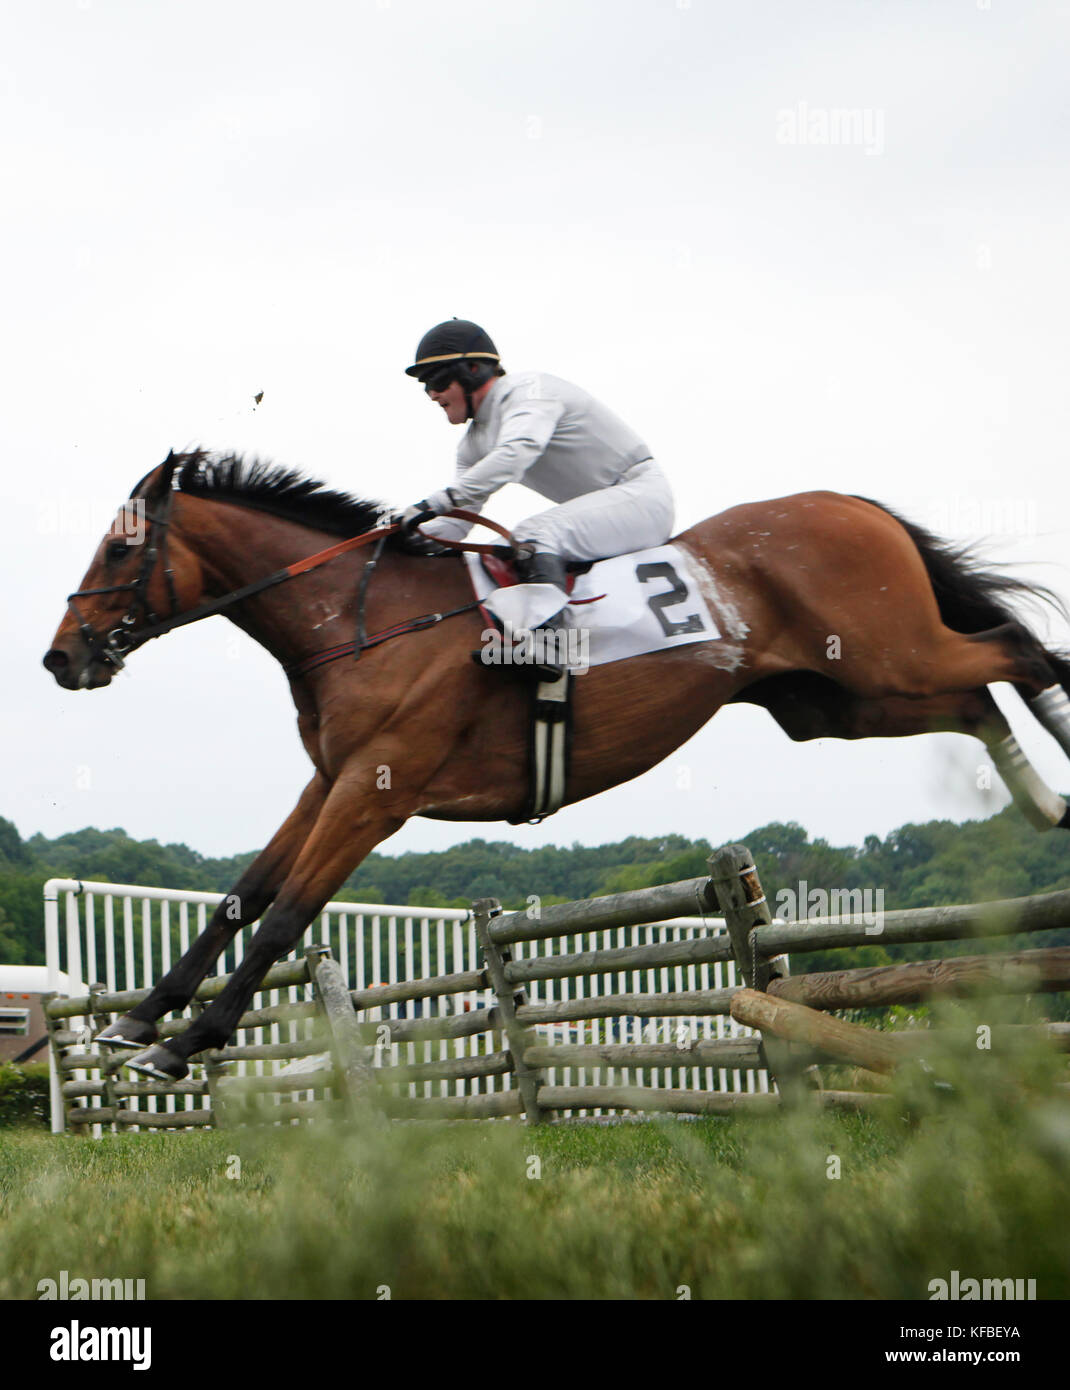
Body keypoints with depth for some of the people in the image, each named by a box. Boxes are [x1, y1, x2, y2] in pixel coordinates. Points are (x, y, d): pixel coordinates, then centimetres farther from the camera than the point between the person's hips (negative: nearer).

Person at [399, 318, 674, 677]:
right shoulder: (475, 443, 13)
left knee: (535, 534, -30)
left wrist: (437, 500, -42)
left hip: (641, 492, -10)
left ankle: (544, 640, -47)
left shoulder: (529, 389, -16)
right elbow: (458, 519, 8)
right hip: (600, 509, 10)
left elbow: (516, 455, -35)